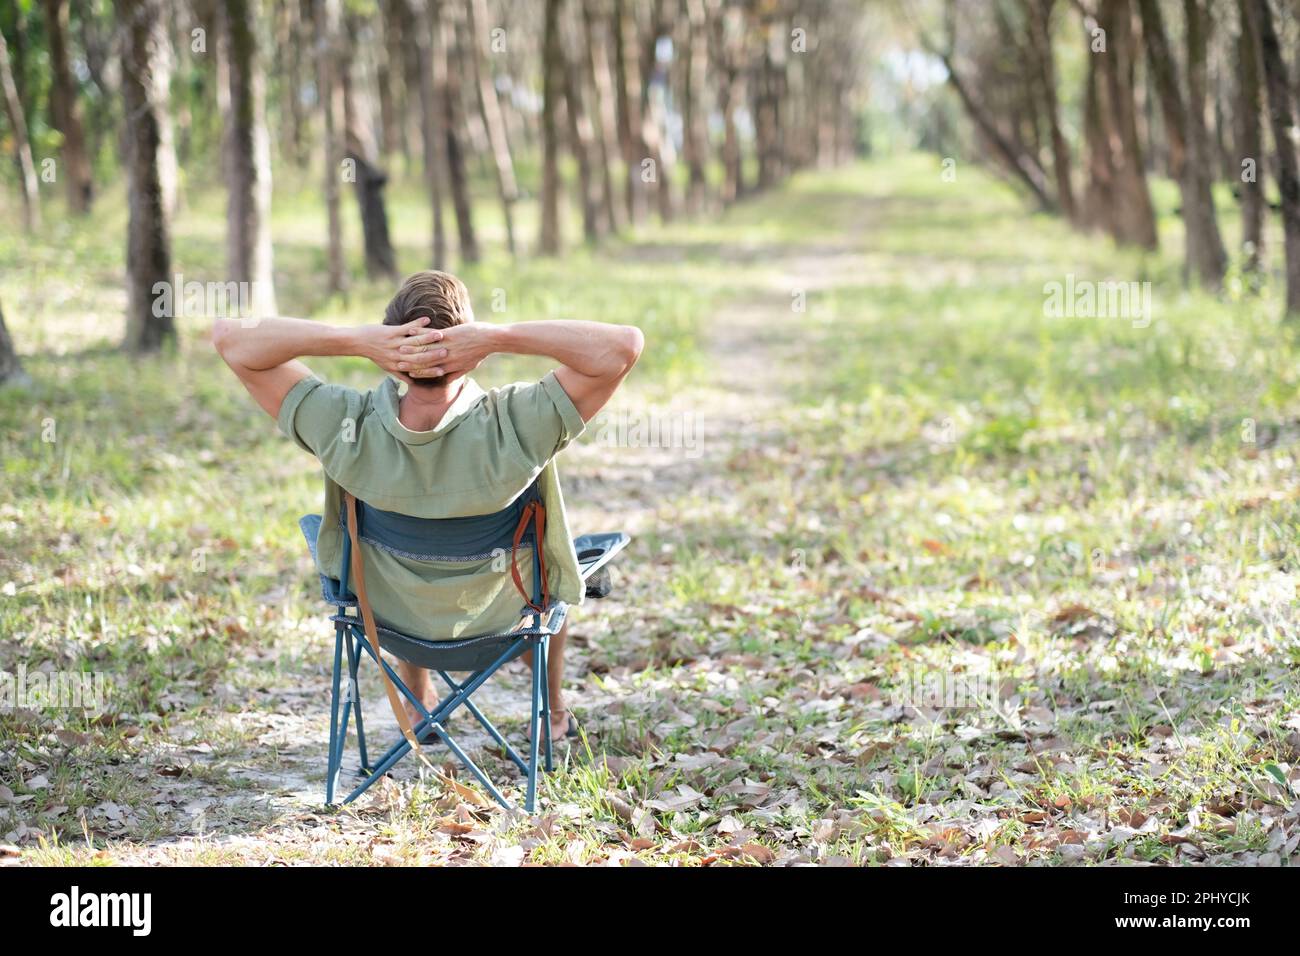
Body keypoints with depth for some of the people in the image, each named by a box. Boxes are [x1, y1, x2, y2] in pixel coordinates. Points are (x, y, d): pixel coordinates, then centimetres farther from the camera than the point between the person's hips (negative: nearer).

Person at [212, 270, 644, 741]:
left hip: (390, 614, 2)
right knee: (549, 556, 35)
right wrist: (498, 337, -44)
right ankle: (553, 711, 53)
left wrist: (355, 340, -41)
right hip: (499, 616, -1)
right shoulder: (511, 431, -40)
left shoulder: (348, 429, -35)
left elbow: (228, 335, -30)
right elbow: (625, 344, -39)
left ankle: (418, 706, 55)